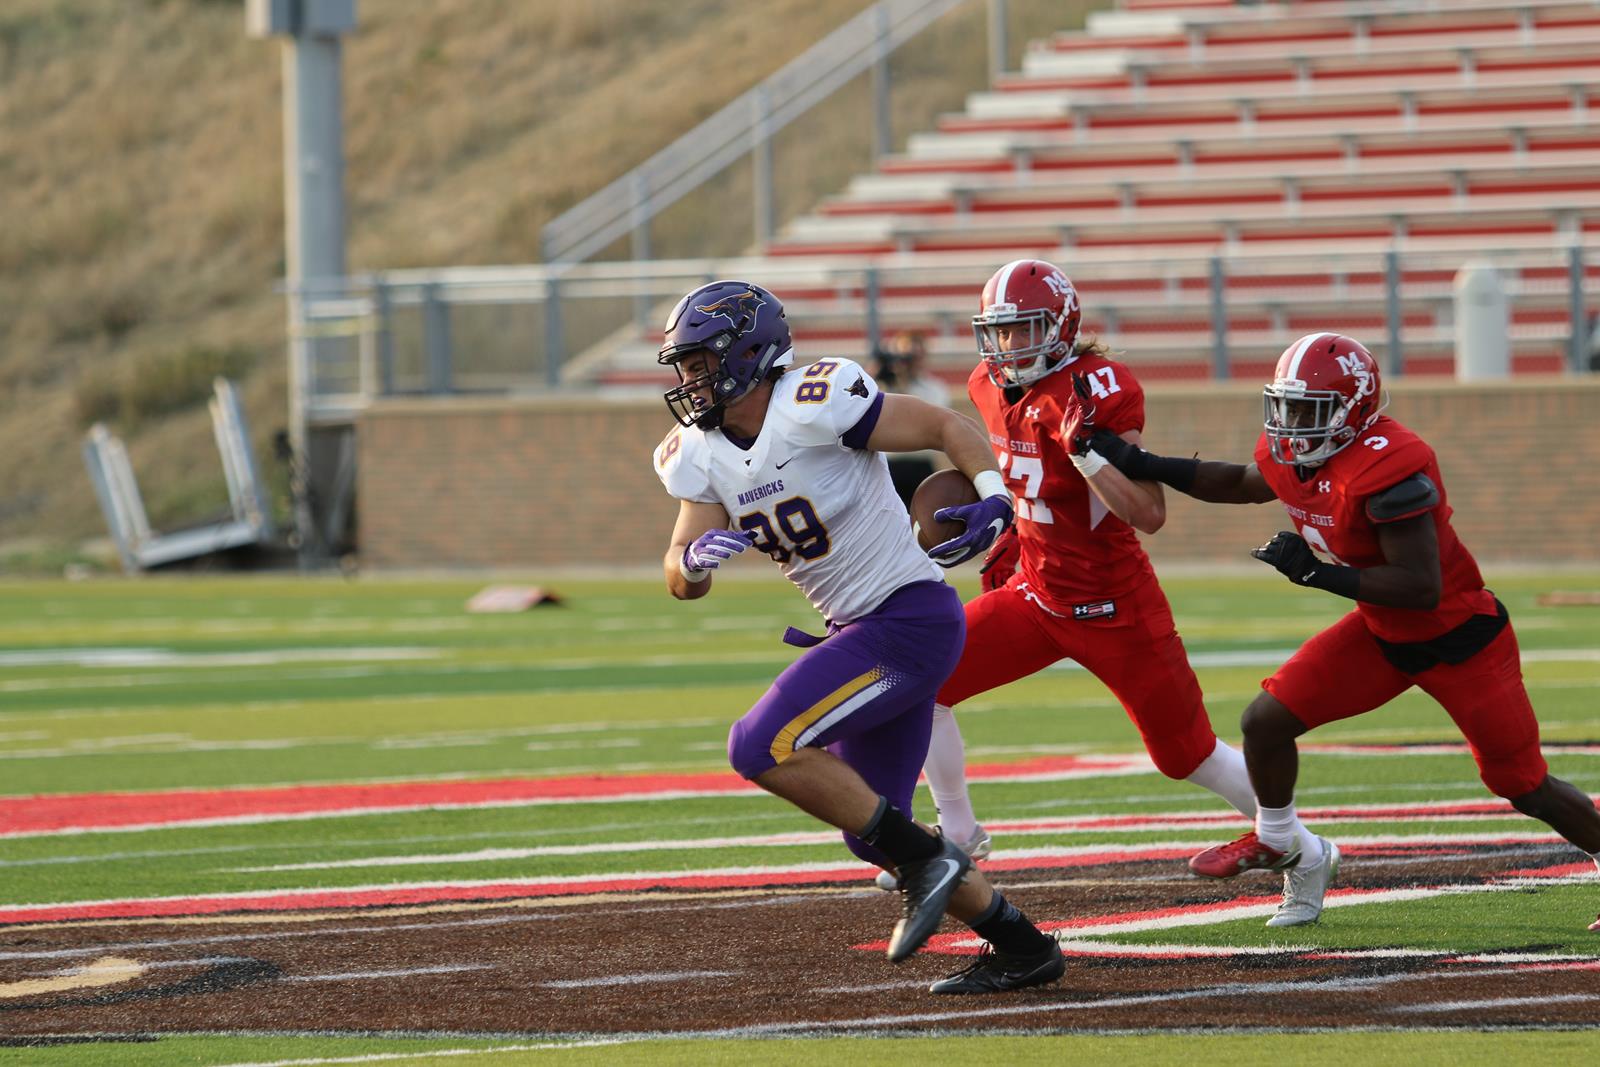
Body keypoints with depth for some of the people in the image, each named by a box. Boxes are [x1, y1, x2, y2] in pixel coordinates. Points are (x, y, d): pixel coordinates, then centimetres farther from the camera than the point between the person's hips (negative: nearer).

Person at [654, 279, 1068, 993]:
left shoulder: (813, 407, -19)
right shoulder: (703, 455, 5)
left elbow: (944, 427, -11)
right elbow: (682, 581, 2)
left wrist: (994, 497, -28)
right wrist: (697, 558, -22)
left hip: (911, 619, -9)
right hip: (858, 635, 9)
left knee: (762, 747, -20)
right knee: (871, 832, 13)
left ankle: (926, 860, -11)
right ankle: (1022, 949, 25)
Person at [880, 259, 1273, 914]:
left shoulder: (1099, 393, -21)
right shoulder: (992, 389, 0)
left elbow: (1150, 515, -28)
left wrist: (1086, 448, -37)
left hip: (1116, 608, -7)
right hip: (1036, 592, 7)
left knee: (1190, 758, 2)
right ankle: (958, 837, 13)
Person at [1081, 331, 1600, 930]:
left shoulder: (1388, 466, -33)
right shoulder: (1292, 456, -6)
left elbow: (1420, 587, -34)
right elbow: (1240, 483, 18)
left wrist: (1317, 571, -32)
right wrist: (1140, 464, 9)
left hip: (1460, 640, -7)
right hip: (1382, 634, 8)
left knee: (1525, 789, 2)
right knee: (1267, 721, -1)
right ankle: (1277, 845, 25)